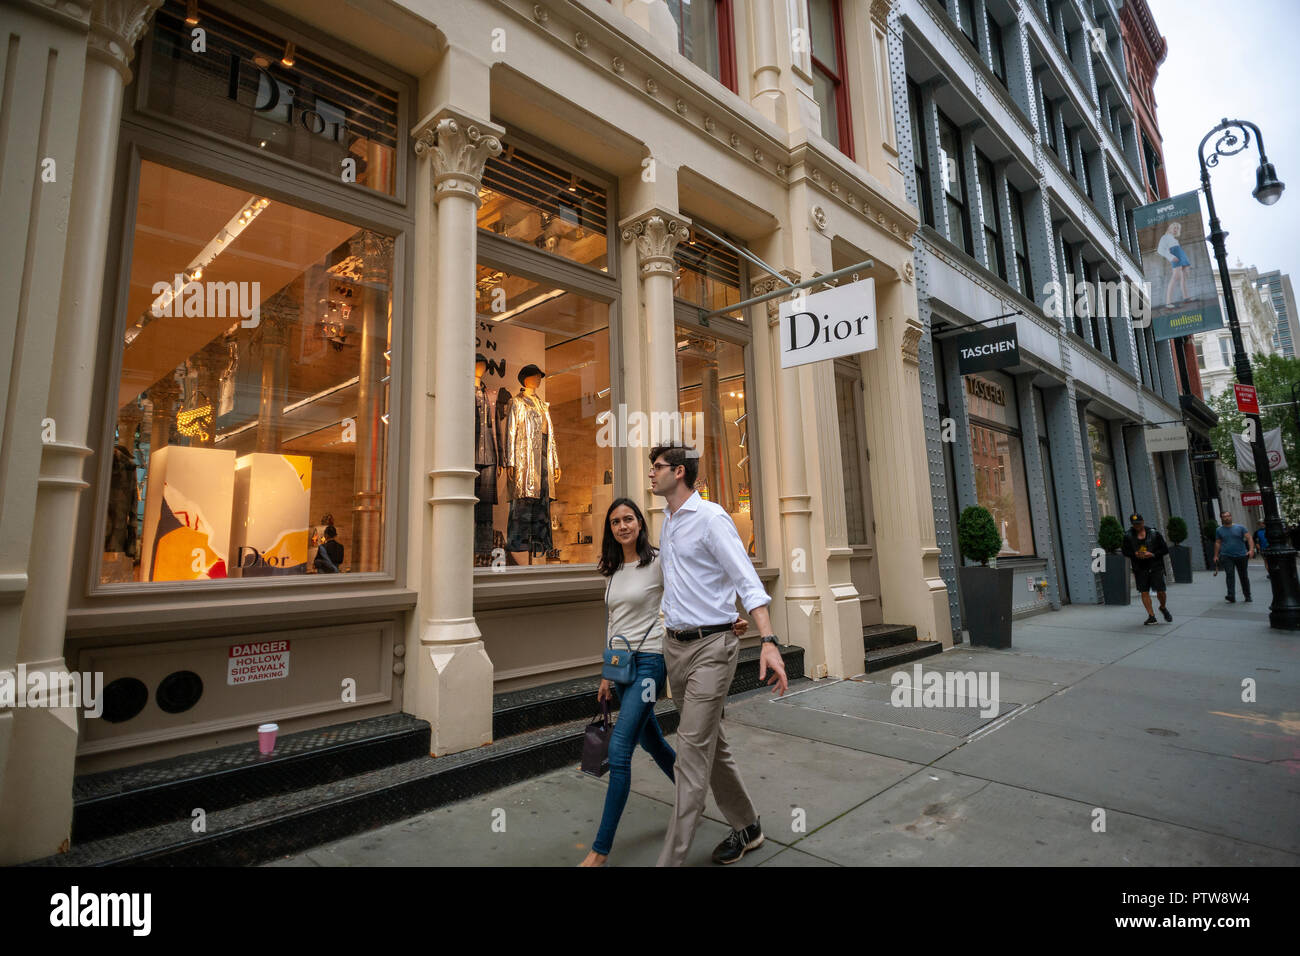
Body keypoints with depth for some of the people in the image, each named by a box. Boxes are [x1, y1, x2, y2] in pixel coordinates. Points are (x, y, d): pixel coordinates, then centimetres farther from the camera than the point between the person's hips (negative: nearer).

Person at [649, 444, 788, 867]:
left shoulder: (710, 518, -13)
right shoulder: (667, 521, 11)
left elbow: (747, 581, -20)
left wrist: (768, 641, -28)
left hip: (711, 647, -8)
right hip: (675, 645, 8)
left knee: (693, 752, -5)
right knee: (712, 744, 18)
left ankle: (672, 857, 4)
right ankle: (746, 827, 35)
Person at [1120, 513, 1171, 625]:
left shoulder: (1154, 534, -1)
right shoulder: (1128, 536, 2)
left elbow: (1165, 549, 2)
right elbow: (1125, 551, 8)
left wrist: (1152, 554, -14)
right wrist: (1135, 554, -11)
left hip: (1156, 566, -1)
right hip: (1140, 568, 1)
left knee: (1160, 591, -4)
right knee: (1144, 592, -2)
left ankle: (1163, 608, 28)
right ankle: (1151, 616, 5)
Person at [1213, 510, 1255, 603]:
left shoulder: (1240, 527, 4)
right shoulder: (1219, 530, 8)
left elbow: (1249, 538, -4)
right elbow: (1217, 543, 12)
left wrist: (1251, 549, -19)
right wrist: (1216, 556, 7)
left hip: (1241, 556, 1)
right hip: (1226, 556, -1)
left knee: (1244, 576, 10)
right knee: (1230, 575, -13)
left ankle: (1247, 596, 23)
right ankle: (1231, 597, -19)